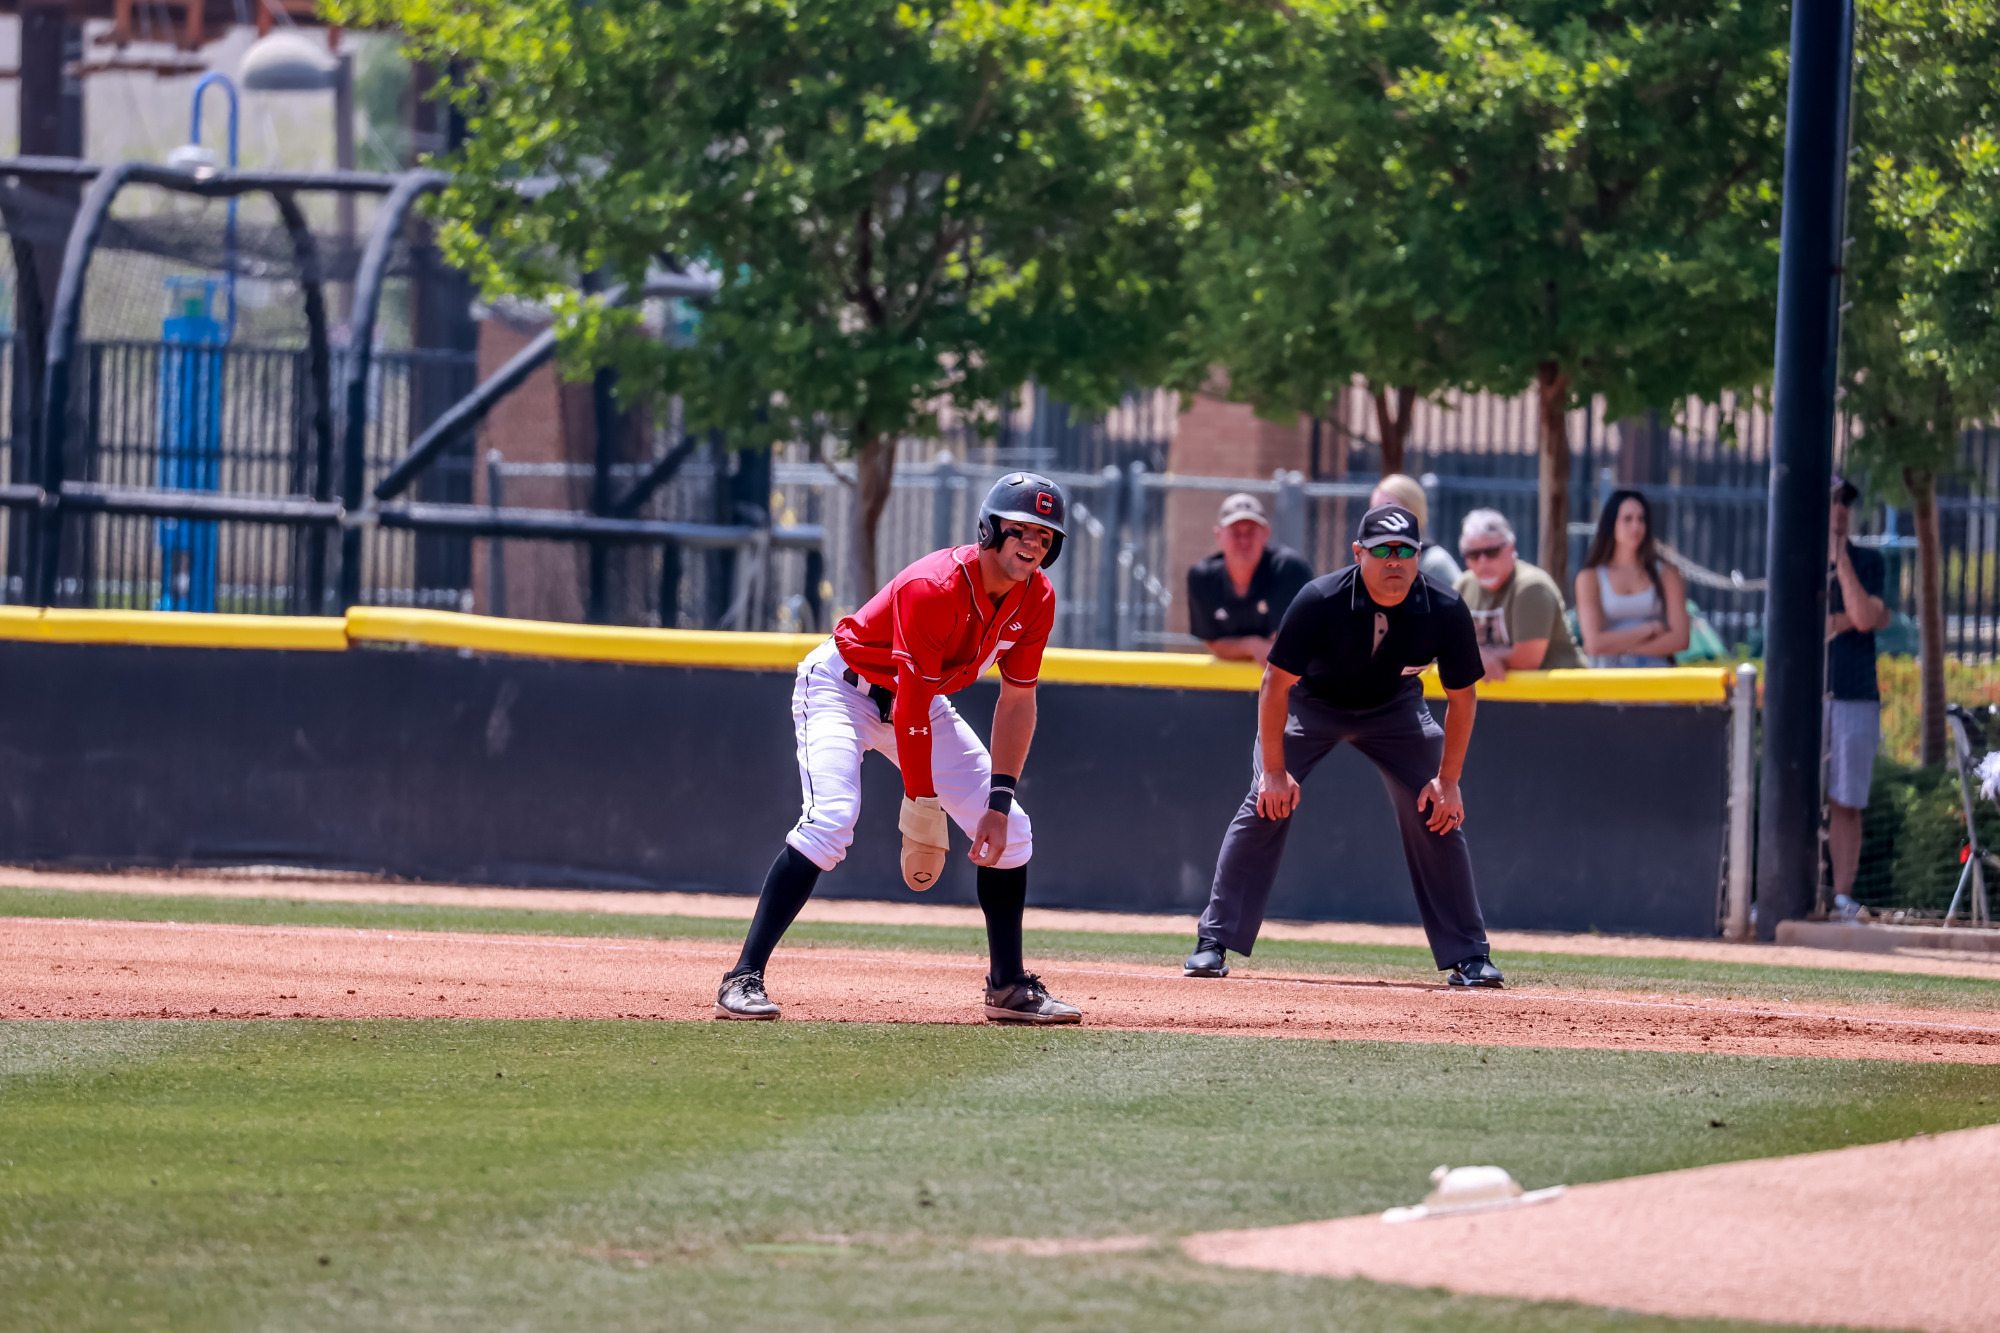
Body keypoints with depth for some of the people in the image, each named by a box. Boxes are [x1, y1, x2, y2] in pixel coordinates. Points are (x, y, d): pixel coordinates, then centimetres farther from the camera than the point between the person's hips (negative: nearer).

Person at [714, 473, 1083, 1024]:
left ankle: (1009, 987, 14)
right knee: (830, 818, -28)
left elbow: (1016, 701, -4)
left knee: (1009, 831, 0)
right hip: (843, 685, -8)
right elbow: (910, 705, -31)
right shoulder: (933, 588, -34)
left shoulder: (1036, 598, -11)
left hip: (923, 700, 8)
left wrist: (999, 800, -10)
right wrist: (921, 806, -30)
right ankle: (743, 979, -29)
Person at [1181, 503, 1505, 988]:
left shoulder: (1446, 613, -27)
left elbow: (1462, 698, -13)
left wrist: (1448, 780, -16)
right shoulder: (1321, 601, -33)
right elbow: (1276, 683, -24)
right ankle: (1214, 945, -11)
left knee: (1439, 815, -10)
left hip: (1395, 709, 2)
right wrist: (1274, 770, -25)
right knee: (1265, 806, -17)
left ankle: (1468, 957, 0)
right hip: (1310, 702, -2)